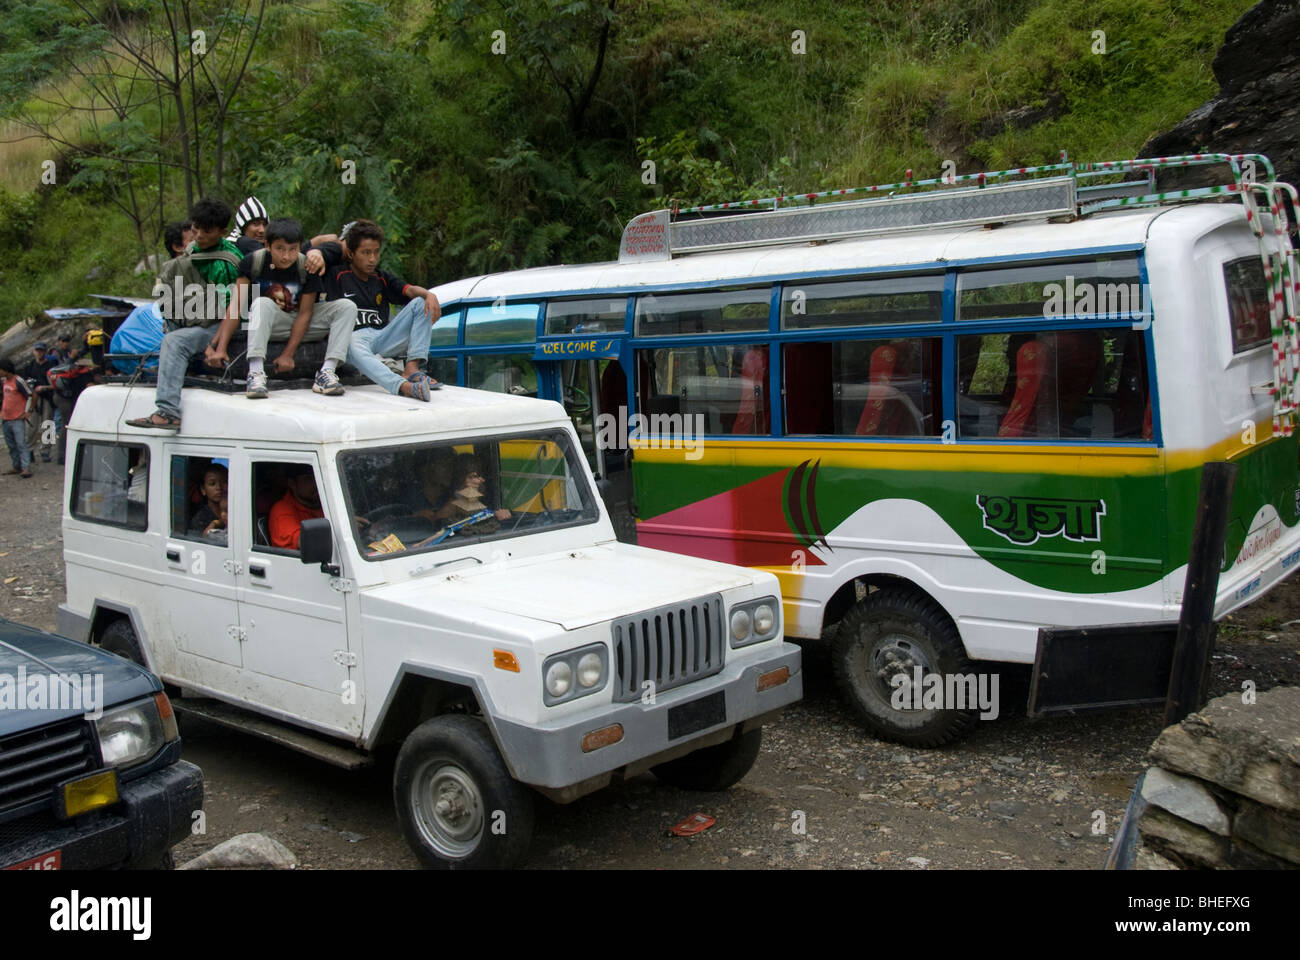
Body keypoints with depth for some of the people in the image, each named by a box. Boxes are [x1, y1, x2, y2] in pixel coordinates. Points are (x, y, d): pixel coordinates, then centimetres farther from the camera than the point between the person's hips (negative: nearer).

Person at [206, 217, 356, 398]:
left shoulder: (307, 266, -14)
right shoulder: (253, 262, -14)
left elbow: (305, 313, -12)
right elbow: (236, 306, -17)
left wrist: (288, 354, -20)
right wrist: (220, 348, -26)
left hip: (298, 325, 1)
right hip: (269, 324, -1)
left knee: (347, 307, -19)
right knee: (261, 304, -34)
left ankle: (326, 372, -30)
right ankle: (256, 373, -42)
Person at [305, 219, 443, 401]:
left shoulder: (381, 278, 22)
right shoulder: (337, 274, 11)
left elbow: (408, 290, 5)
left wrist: (428, 295, -17)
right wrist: (315, 255, -31)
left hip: (382, 337, 5)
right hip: (353, 335, -5)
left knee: (420, 304, -9)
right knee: (353, 346, -41)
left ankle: (412, 368, -26)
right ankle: (403, 386, -64)